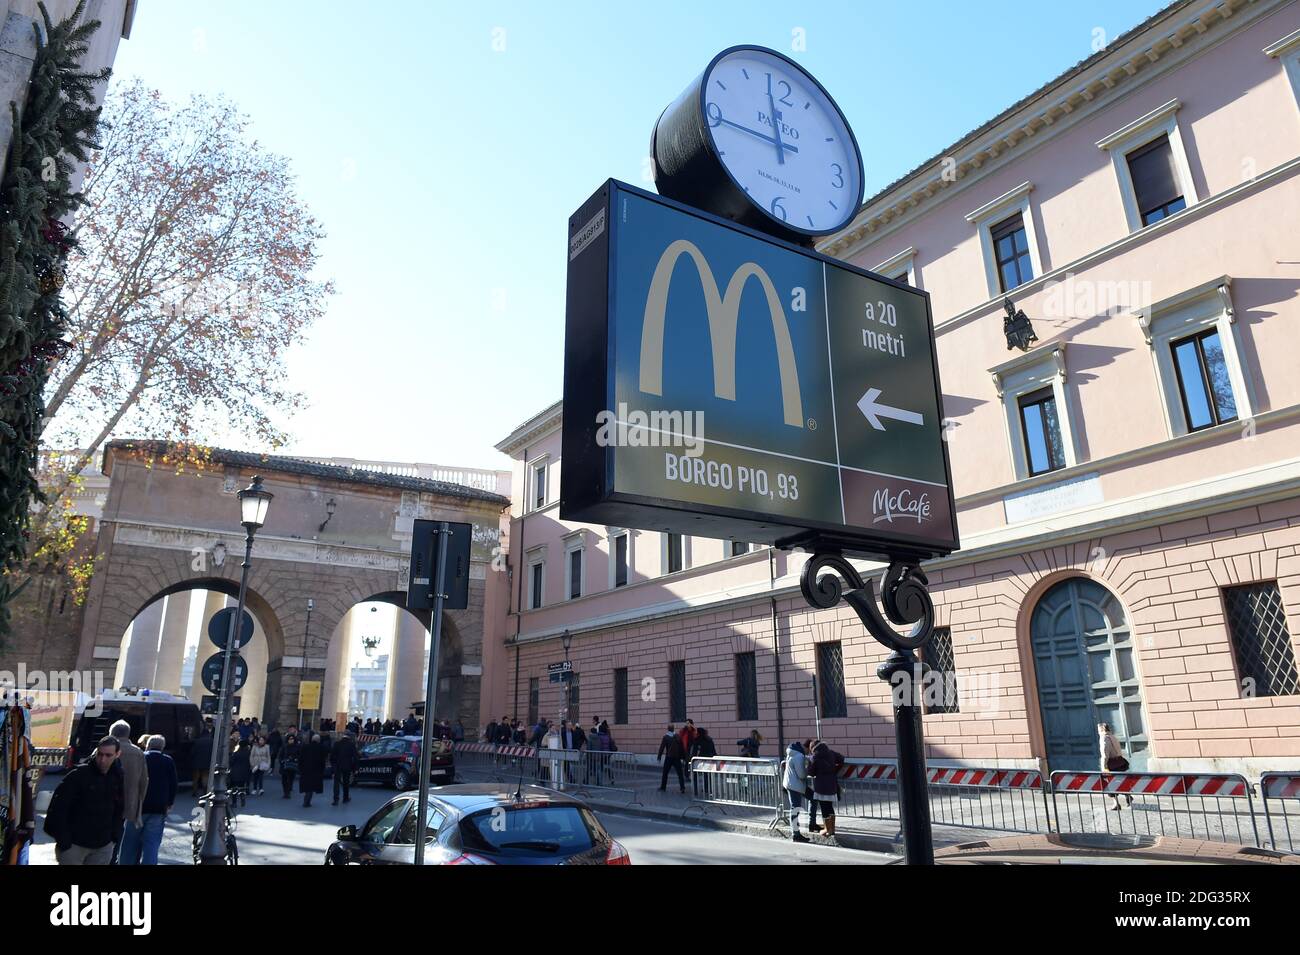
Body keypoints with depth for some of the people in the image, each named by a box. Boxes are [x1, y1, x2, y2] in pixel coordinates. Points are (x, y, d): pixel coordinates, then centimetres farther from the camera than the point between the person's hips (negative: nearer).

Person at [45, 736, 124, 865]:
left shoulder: (116, 778, 3)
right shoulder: (79, 775, -12)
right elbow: (58, 809, -12)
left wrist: (114, 834, 6)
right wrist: (63, 841, -14)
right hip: (73, 845, -4)